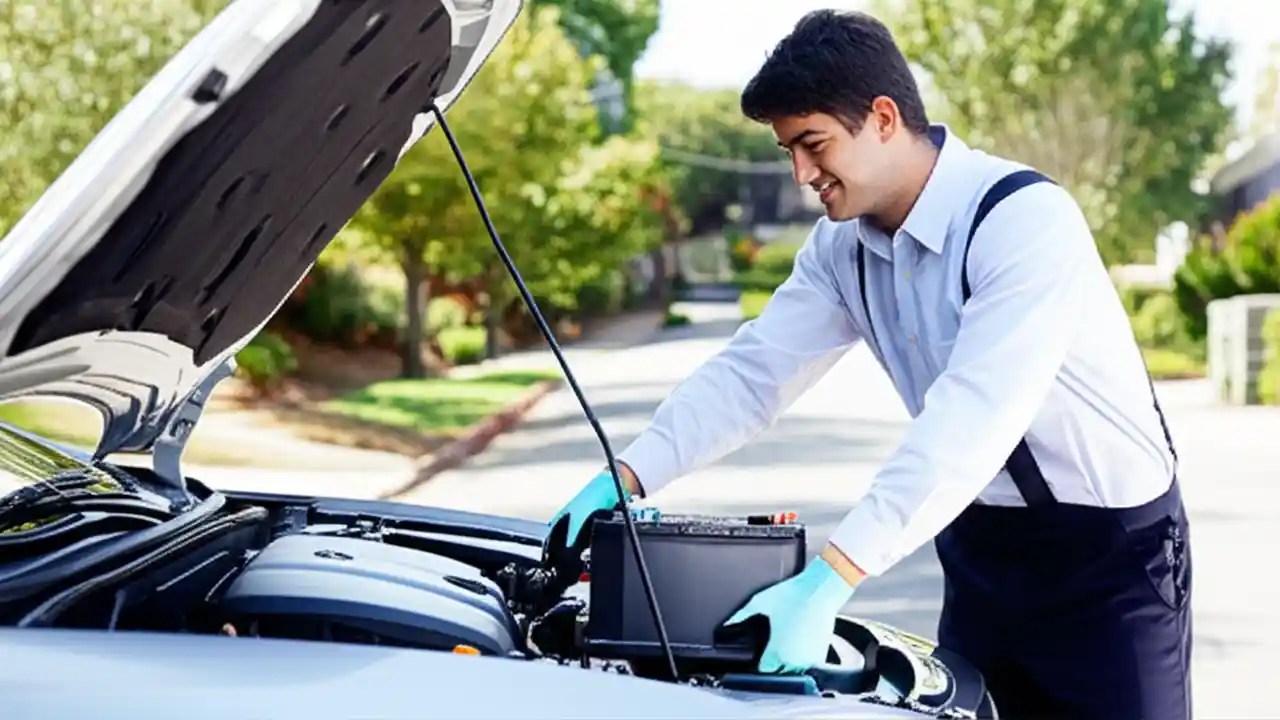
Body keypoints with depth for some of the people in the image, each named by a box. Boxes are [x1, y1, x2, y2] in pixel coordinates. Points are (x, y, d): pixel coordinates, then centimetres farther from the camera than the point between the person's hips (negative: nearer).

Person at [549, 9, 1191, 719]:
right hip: (981, 544, 6)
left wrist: (828, 581, -41)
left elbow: (968, 421, -35)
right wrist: (626, 477, -17)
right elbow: (751, 370, -2)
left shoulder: (1025, 219, -25)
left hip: (1108, 547, -6)